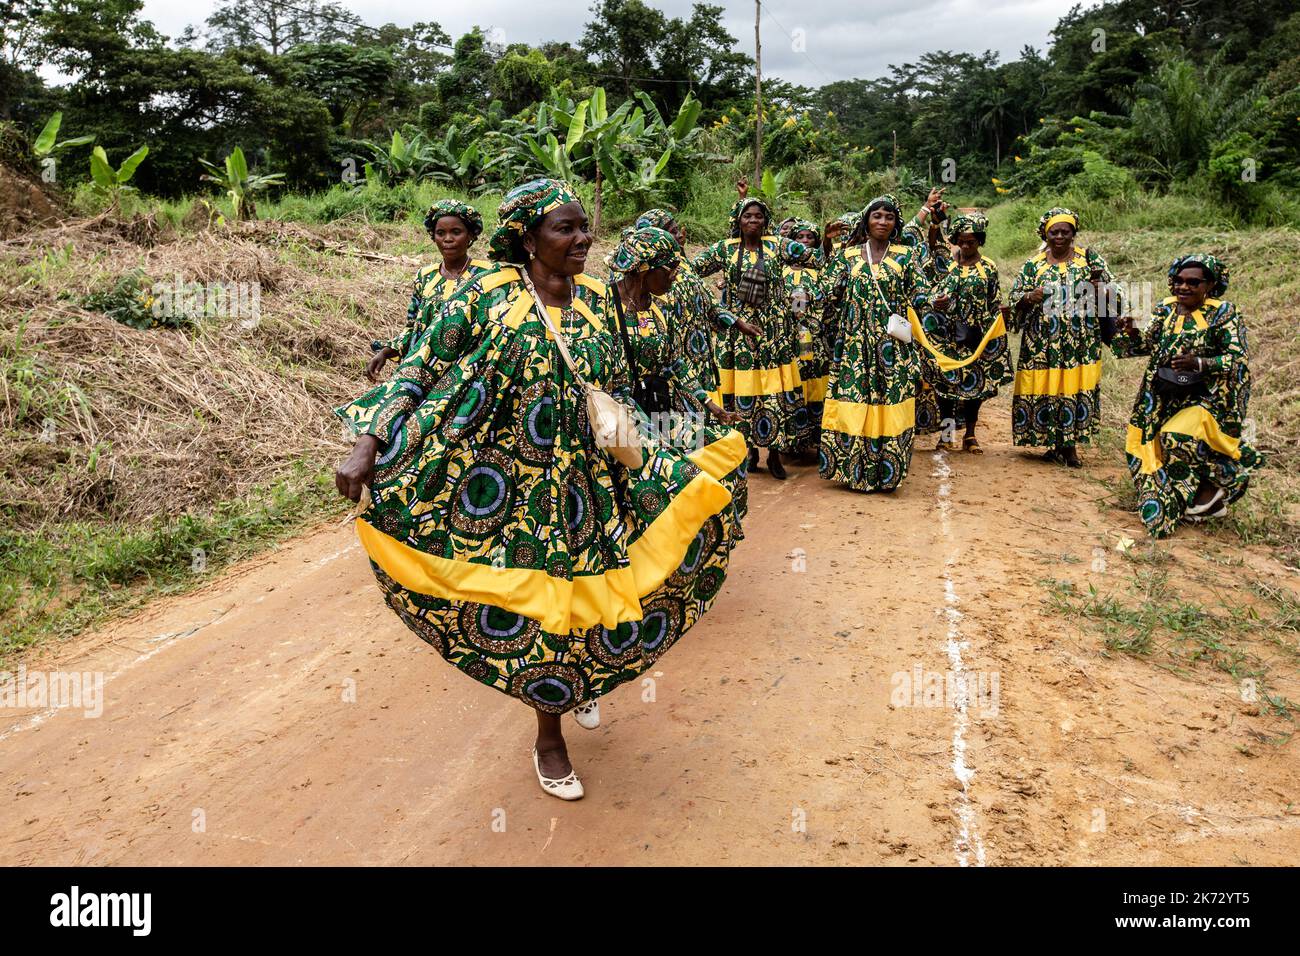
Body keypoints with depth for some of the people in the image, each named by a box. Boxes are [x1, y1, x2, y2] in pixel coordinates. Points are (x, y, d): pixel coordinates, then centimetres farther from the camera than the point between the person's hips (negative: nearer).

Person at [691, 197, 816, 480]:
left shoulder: (777, 245, 5)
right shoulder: (725, 249, 6)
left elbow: (817, 258, 4)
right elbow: (691, 268, 6)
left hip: (774, 329, 0)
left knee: (777, 389, -1)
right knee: (743, 390, 2)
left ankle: (774, 452, 9)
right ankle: (749, 448, 17)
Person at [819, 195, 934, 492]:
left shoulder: (906, 256, 7)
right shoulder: (848, 255, 8)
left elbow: (921, 295, 5)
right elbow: (830, 295, 6)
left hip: (892, 345, 0)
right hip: (854, 344, 0)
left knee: (890, 405, -1)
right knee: (852, 402, -1)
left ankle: (886, 473, 8)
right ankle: (851, 469, 10)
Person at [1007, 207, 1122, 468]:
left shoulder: (1090, 258, 7)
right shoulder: (1033, 265, 8)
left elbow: (1113, 295, 9)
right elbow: (1014, 298, 9)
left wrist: (1100, 290, -13)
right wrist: (1030, 297, -12)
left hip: (1081, 342, 0)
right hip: (1042, 345, 0)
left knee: (1076, 390, -3)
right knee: (1043, 391, 0)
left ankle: (1070, 445, 8)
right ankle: (1054, 443, 15)